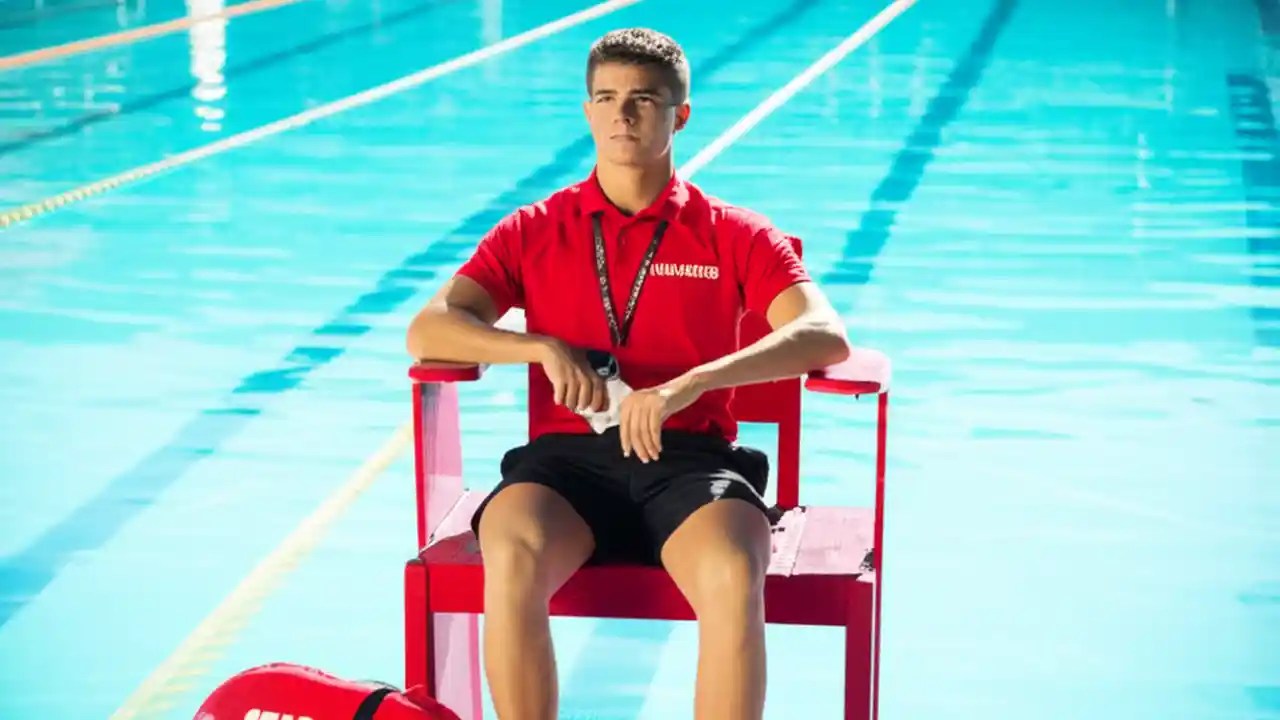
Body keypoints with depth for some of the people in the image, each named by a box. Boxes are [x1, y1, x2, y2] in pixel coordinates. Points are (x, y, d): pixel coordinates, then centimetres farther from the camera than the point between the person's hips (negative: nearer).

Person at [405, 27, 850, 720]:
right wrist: (541, 346, -12)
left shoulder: (735, 236, 12)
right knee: (512, 559, -36)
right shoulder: (533, 232, 16)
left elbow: (824, 337, -4)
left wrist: (689, 384, -20)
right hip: (566, 456, 1)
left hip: (689, 459, -1)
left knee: (734, 577, -36)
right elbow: (427, 331, 7)